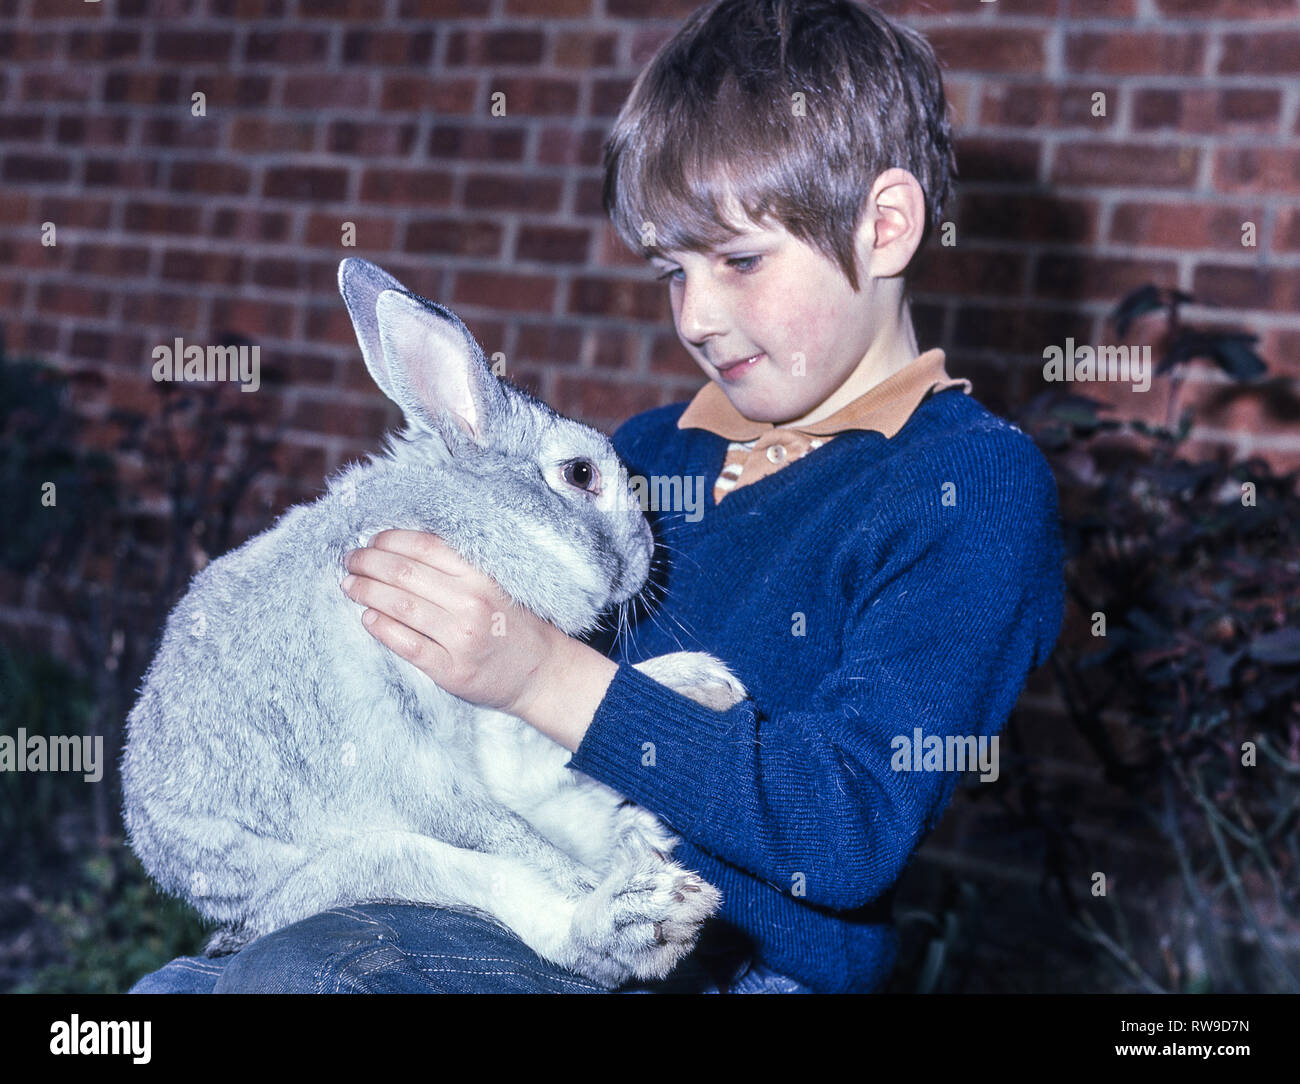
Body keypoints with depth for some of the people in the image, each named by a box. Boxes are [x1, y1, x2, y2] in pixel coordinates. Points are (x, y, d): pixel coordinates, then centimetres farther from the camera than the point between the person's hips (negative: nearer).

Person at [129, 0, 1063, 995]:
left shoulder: (977, 483, -5)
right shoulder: (651, 449, 16)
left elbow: (855, 826, -16)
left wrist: (546, 675, -22)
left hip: (733, 961, -6)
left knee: (300, 976, -28)